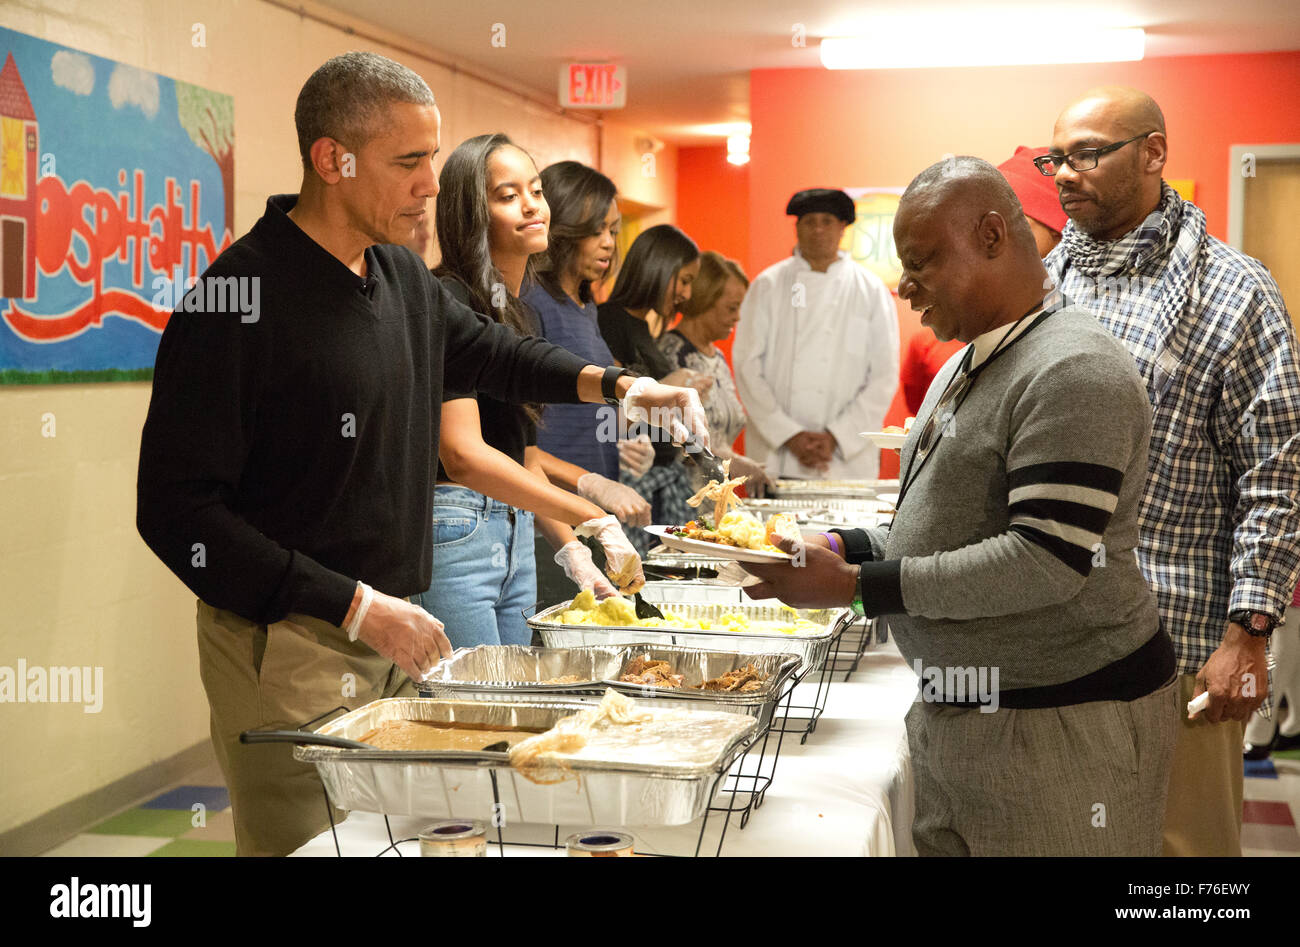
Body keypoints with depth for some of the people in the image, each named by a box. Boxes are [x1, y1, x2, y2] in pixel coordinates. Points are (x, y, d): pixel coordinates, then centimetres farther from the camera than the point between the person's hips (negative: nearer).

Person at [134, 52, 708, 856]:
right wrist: (356, 607, -21)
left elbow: (485, 350, 28)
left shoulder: (403, 276, 7)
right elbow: (177, 511, -19)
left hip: (392, 633, 8)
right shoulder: (239, 299, -18)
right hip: (289, 650, -8)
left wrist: (615, 385, 11)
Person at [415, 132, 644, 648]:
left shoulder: (522, 315, 15)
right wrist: (594, 519, -23)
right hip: (452, 532, -9)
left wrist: (573, 554, 8)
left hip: (517, 538, 9)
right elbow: (462, 454, -22)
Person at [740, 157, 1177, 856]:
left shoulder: (1073, 371, -17)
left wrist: (856, 586, -21)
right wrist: (844, 548, 2)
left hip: (1059, 728, -9)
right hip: (953, 719, 9)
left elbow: (1045, 563, -25)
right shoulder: (965, 368, 16)